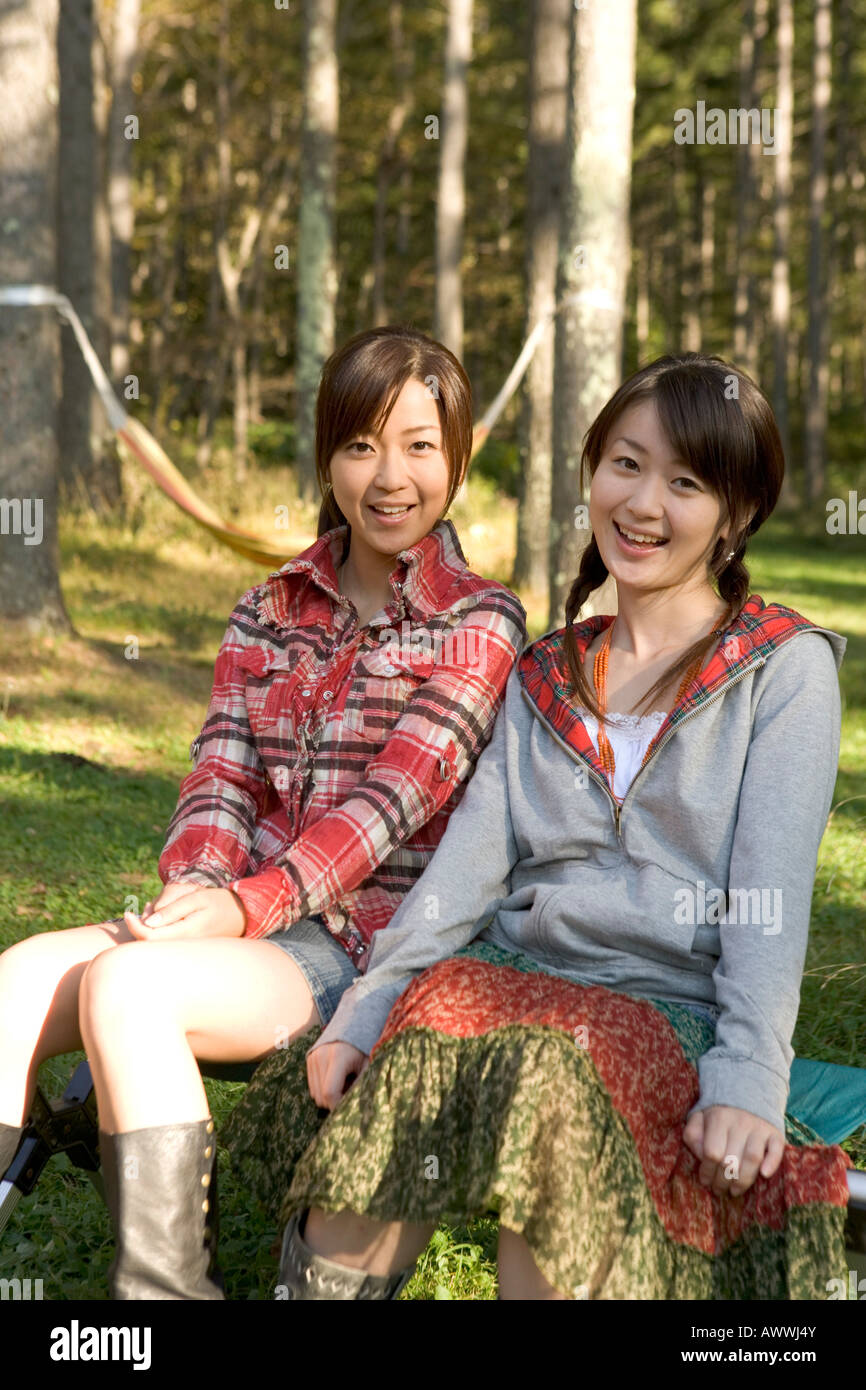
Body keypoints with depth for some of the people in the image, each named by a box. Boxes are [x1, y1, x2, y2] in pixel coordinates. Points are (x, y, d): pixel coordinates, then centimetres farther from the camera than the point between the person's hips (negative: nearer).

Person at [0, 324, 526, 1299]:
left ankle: (164, 1284, -22)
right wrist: (198, 887, -14)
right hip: (246, 922, 5)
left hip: (371, 946, -5)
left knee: (123, 984, -29)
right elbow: (222, 776, 8)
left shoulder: (478, 624, 0)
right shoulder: (269, 615, 17)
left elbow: (395, 797, -12)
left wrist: (252, 902, -23)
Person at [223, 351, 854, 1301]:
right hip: (514, 973, 3)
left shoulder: (785, 668, 5)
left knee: (557, 1061, -35)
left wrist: (747, 1081, -17)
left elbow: (772, 890, -5)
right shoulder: (545, 677, 19)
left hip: (676, 1007, -3)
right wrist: (366, 1007, -7)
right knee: (426, 1030, -30)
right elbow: (471, 856, 7)